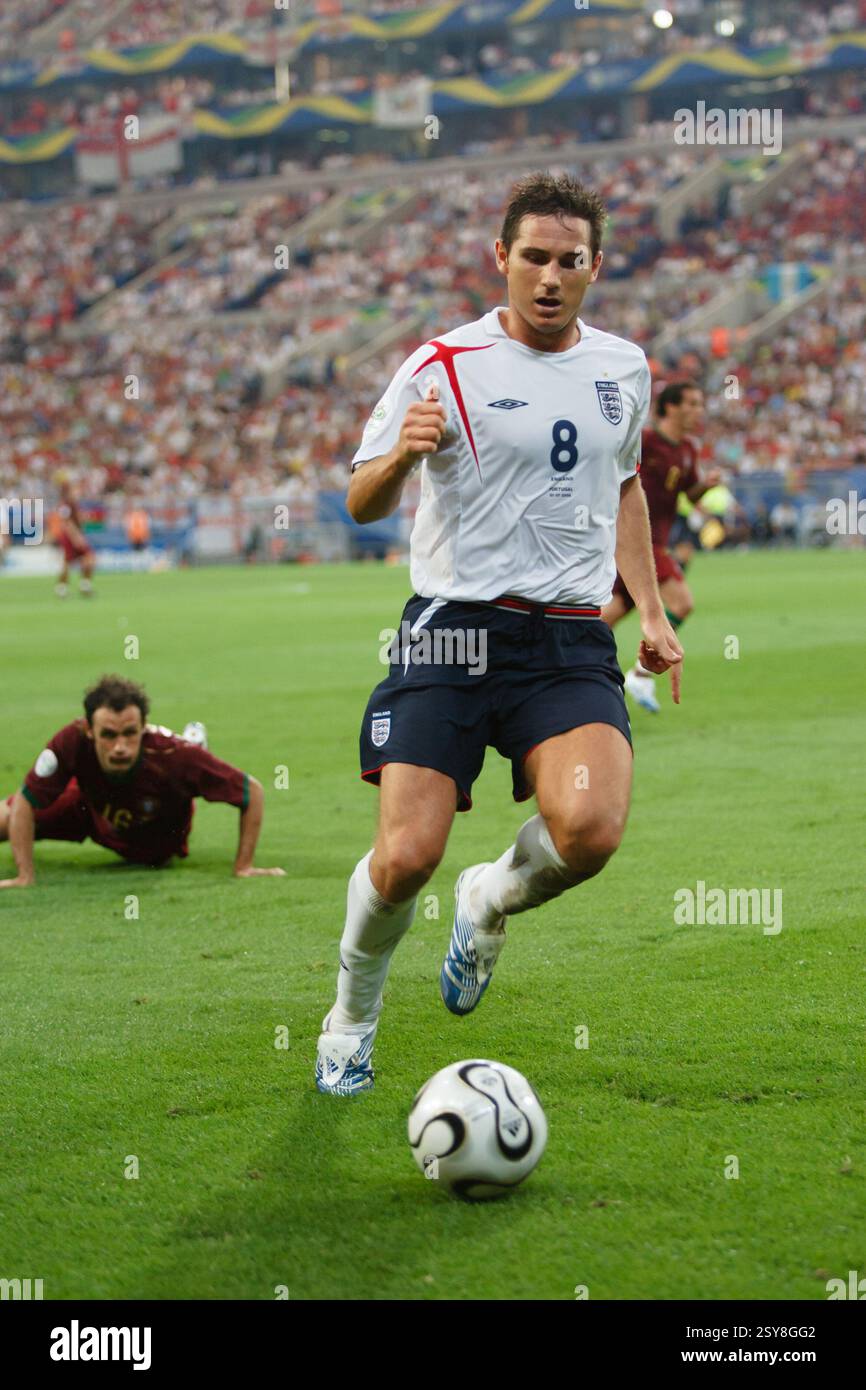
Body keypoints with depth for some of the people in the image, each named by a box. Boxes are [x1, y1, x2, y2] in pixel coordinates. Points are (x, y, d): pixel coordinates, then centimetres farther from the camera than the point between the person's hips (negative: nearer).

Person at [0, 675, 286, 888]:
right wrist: (25, 877, -33)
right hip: (92, 810, 0)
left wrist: (243, 868, -29)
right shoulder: (72, 742, -44)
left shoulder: (175, 755, -46)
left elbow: (252, 791, -33)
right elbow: (24, 804, -30)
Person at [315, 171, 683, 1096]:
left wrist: (651, 611, 23)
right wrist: (402, 453, -22)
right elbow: (361, 503, 0)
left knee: (590, 830, -23)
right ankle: (352, 1015, 17)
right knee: (408, 855, -14)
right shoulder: (443, 366, -3)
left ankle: (493, 901, 14)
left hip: (571, 645, 3)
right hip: (453, 631, -3)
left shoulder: (623, 369, 12)